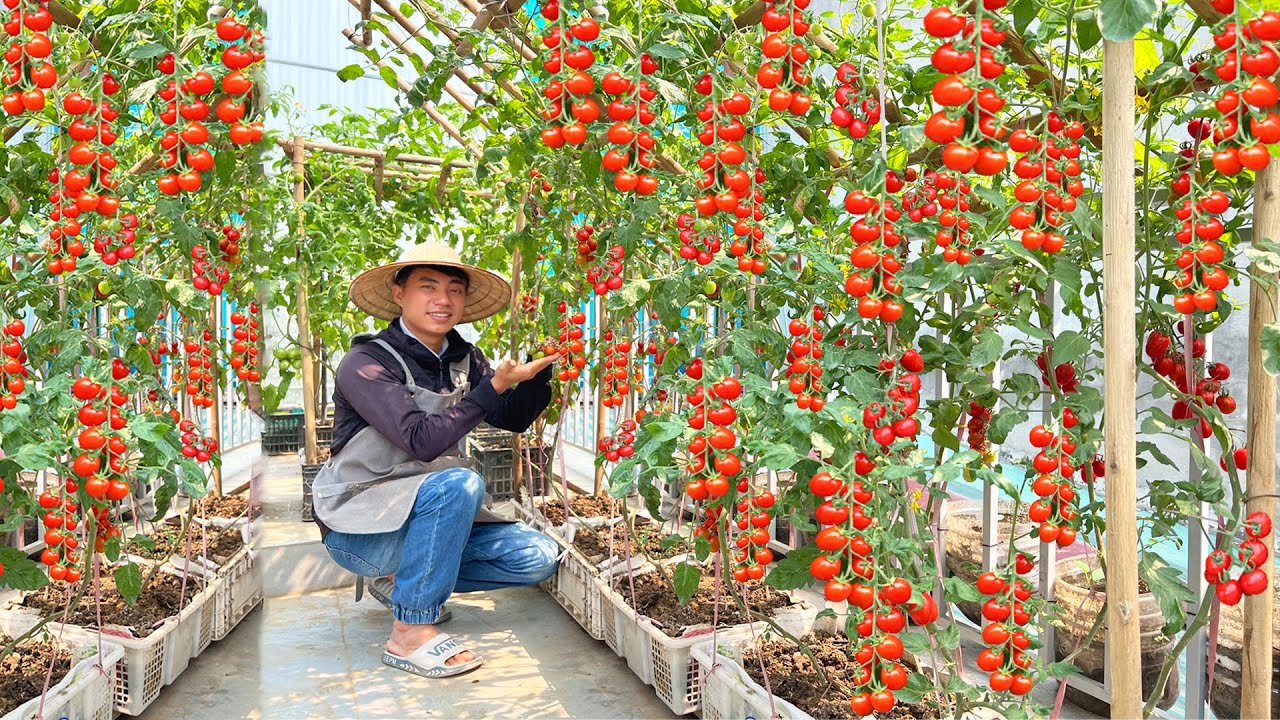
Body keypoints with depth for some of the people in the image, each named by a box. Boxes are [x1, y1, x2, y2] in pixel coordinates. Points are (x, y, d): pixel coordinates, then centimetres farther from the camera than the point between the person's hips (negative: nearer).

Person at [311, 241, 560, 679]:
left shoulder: (463, 359, 3)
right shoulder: (366, 363, -17)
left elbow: (514, 418, 3)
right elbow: (422, 441, -28)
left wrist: (541, 367, -14)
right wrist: (495, 385, -30)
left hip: (427, 517, 7)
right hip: (358, 527, -7)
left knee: (538, 558, -6)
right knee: (459, 483, -34)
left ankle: (401, 580, 8)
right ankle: (410, 632, -24)